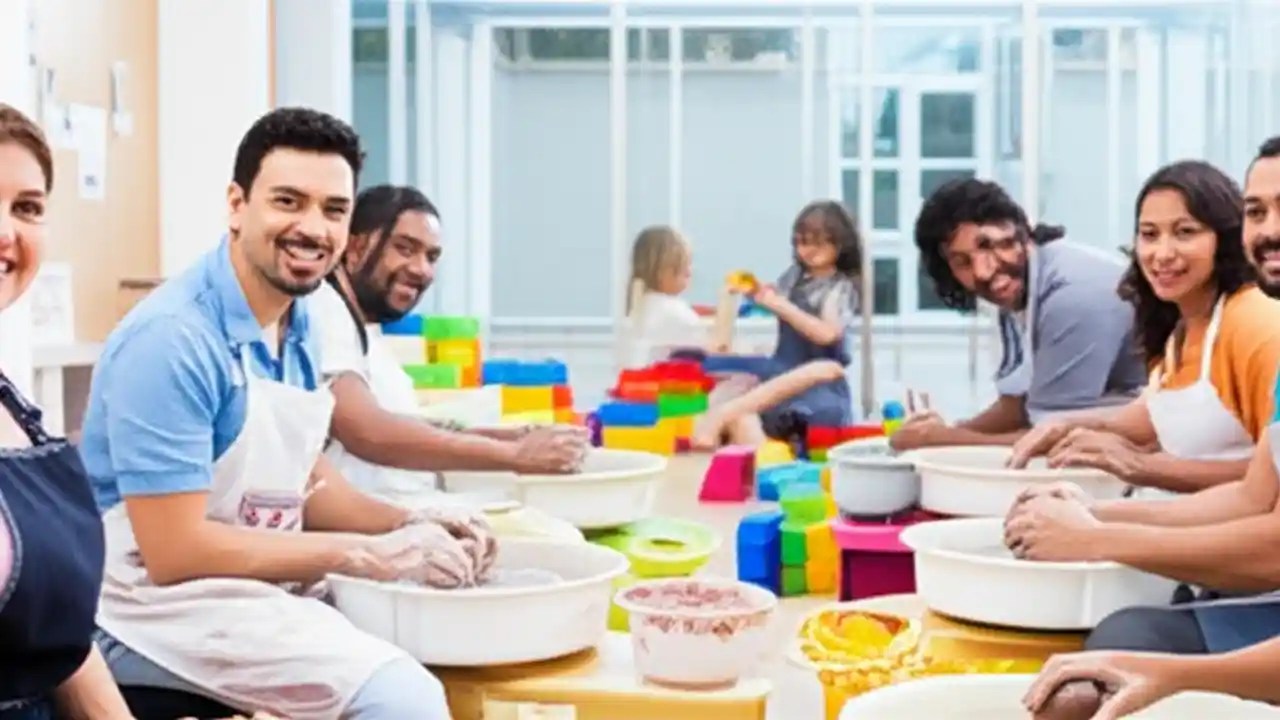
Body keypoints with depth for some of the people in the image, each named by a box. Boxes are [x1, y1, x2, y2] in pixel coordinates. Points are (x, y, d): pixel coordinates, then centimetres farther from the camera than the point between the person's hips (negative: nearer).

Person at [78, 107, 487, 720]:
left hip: (260, 587, 9)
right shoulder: (174, 337, -22)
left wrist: (409, 526, -3)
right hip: (162, 603, -9)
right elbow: (173, 552, -22)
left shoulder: (298, 324, 5)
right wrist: (365, 554, -19)